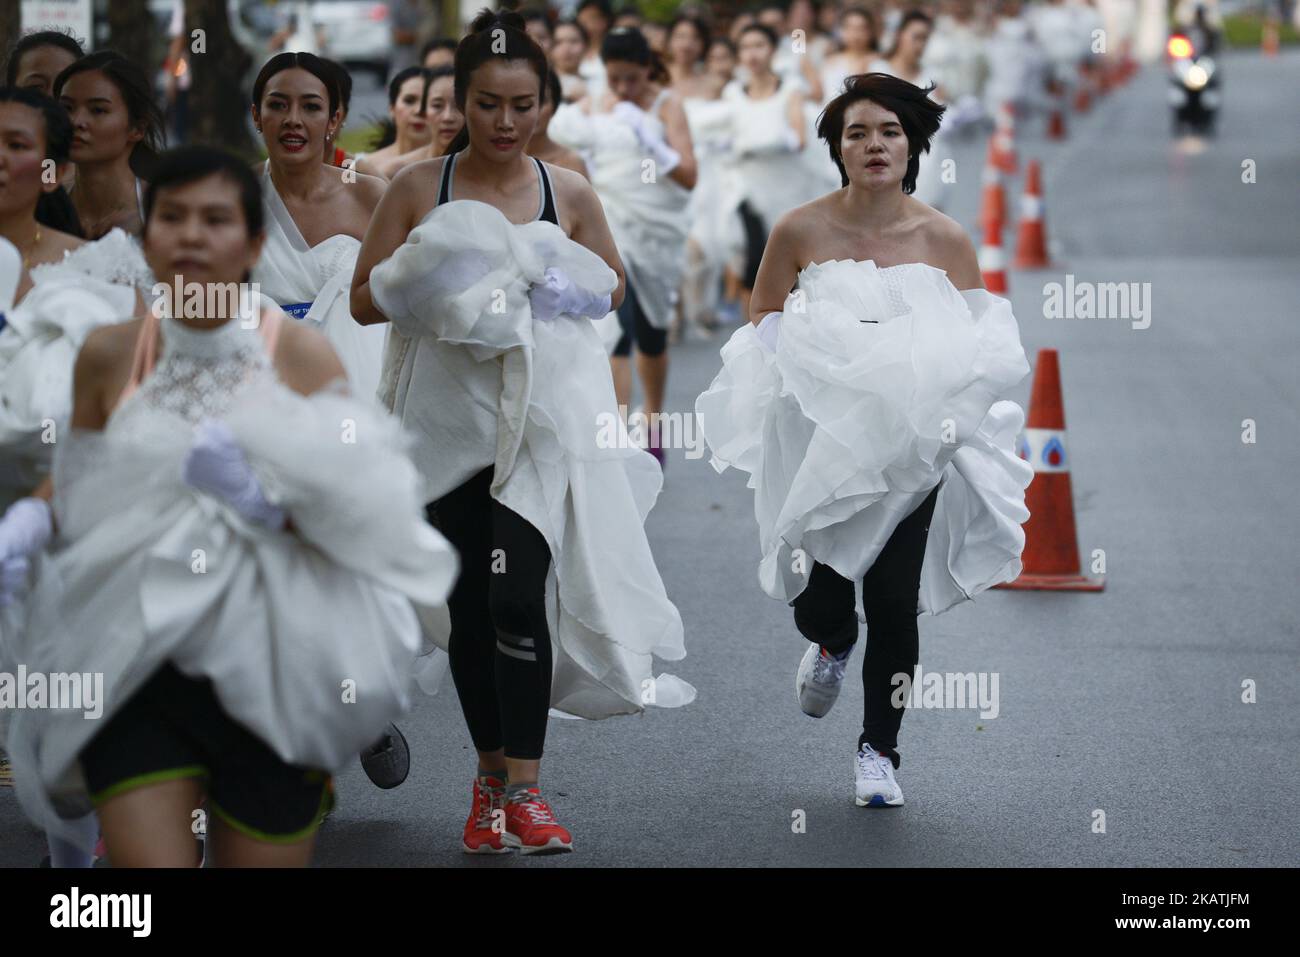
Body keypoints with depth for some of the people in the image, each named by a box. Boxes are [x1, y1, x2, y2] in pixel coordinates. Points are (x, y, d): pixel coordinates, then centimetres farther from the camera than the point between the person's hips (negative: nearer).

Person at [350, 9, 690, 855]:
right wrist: (434, 285, -16)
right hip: (449, 417, 1)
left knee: (518, 594, -14)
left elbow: (613, 285, 15)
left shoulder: (568, 193, 3)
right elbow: (365, 299, 2)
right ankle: (491, 776, 23)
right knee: (468, 602, 8)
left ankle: (524, 788, -12)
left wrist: (559, 289, -6)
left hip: (541, 414, -1)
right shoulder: (419, 189, 0)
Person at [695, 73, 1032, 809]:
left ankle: (880, 750, 15)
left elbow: (983, 341, 5)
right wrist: (812, 351, -9)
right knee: (820, 593, -4)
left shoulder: (946, 240, 0)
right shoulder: (801, 231, -1)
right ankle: (832, 643, 36)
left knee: (894, 598, -3)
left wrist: (920, 368, -14)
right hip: (820, 436, 0)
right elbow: (762, 320, 9)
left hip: (911, 441, 0)